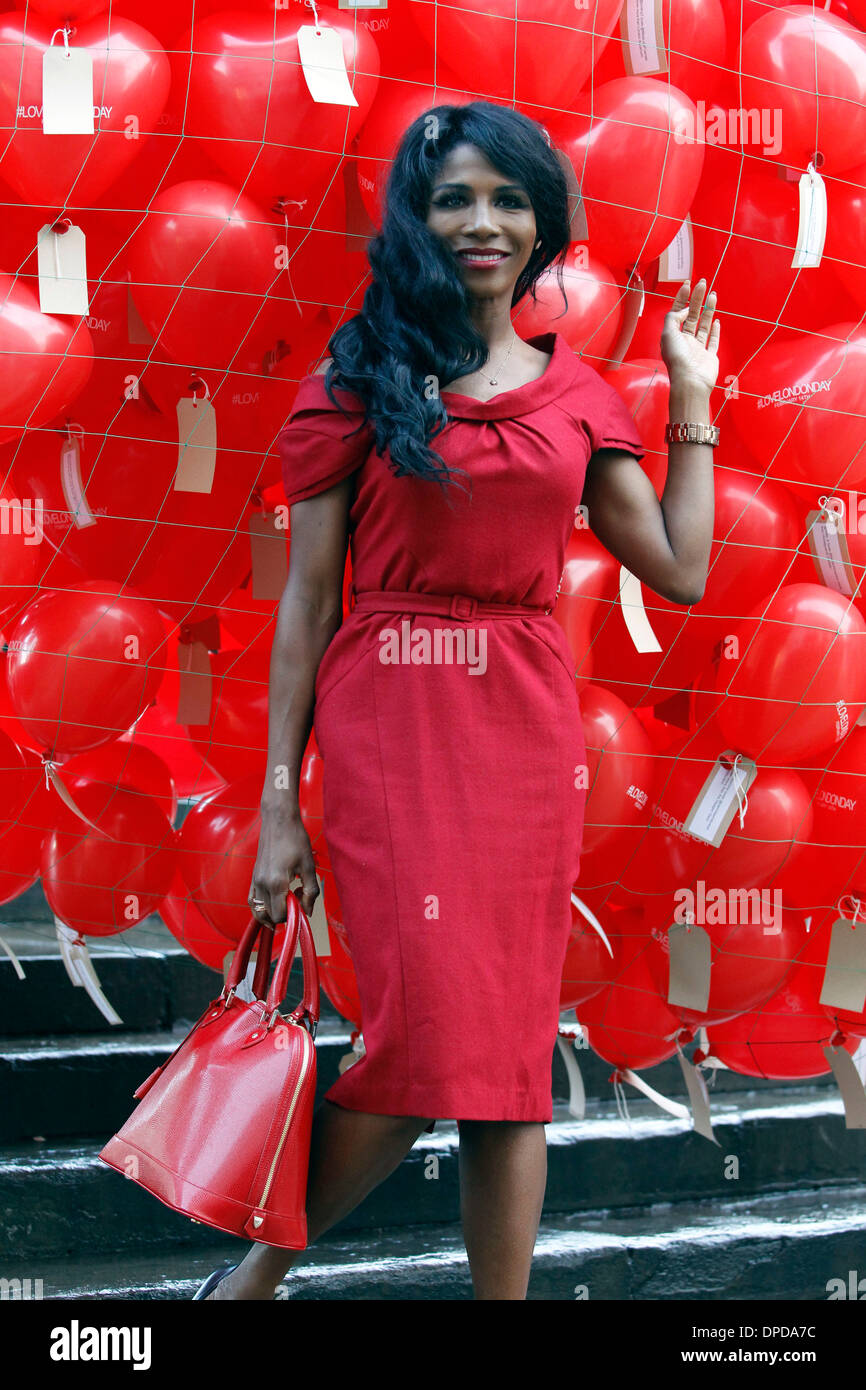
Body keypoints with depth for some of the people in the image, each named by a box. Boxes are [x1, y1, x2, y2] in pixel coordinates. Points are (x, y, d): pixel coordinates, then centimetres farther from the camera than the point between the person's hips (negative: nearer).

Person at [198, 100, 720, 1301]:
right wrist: (279, 800, -3)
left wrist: (690, 400, 15)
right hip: (390, 722, -3)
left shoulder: (576, 390, 13)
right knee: (427, 1037, -10)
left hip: (530, 730, 4)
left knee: (515, 1055, 5)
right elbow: (308, 595, 1)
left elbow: (682, 574, 11)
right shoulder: (363, 377, 3)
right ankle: (259, 1270, 13)